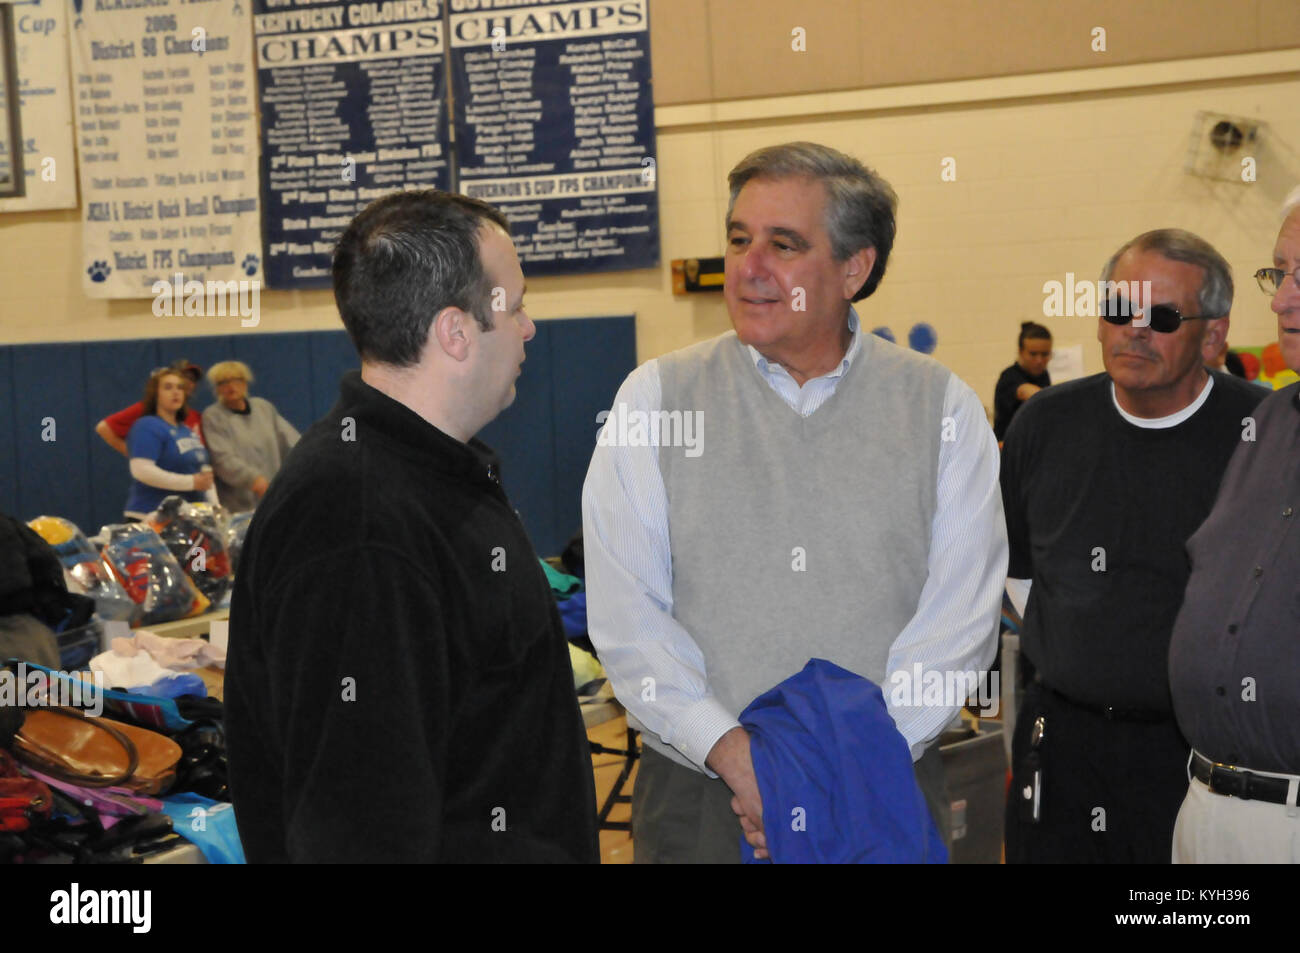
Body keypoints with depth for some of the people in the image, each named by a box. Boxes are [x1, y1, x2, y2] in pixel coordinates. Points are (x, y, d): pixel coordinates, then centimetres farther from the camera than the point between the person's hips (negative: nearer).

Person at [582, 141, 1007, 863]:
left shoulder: (942, 408, 1)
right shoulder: (653, 397, 0)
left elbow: (961, 613, -5)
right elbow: (625, 614, -6)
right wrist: (733, 751, -17)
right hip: (698, 791, 0)